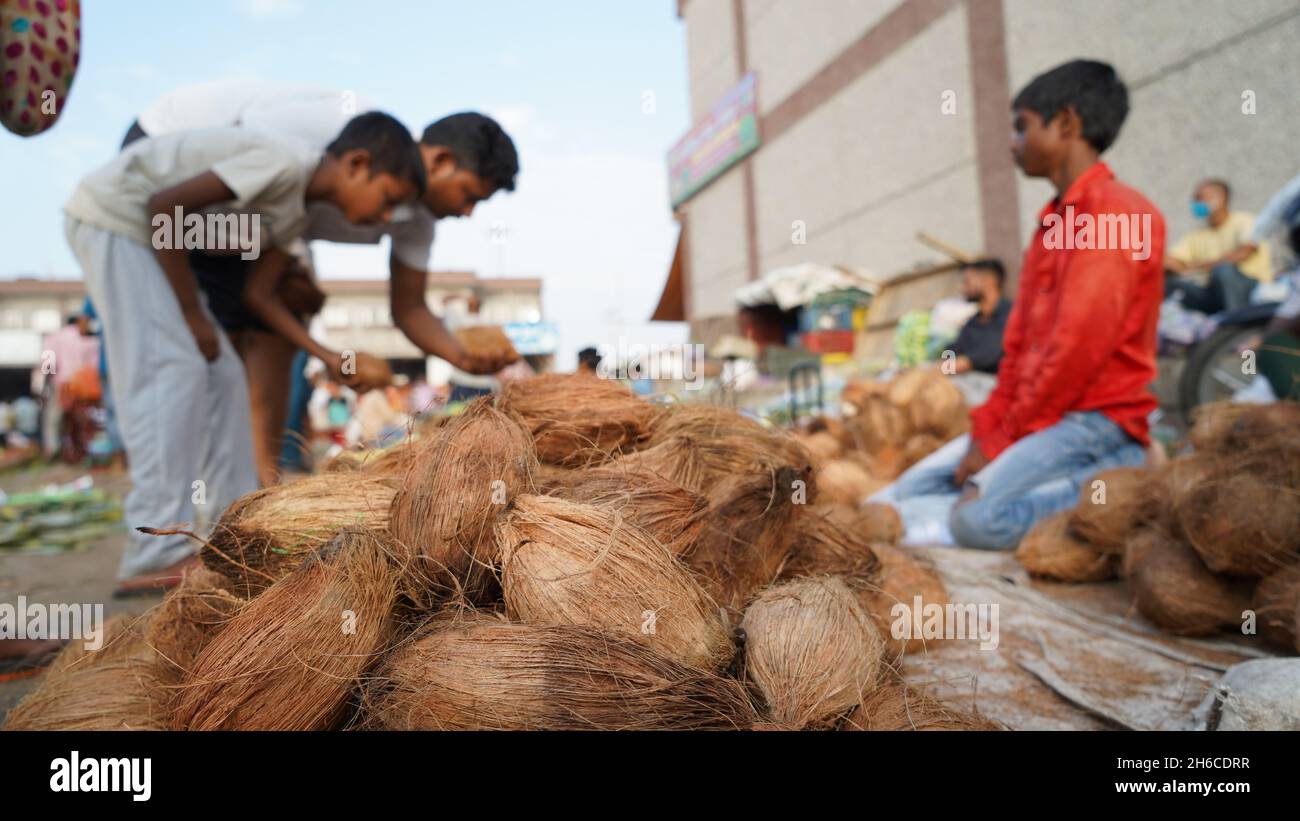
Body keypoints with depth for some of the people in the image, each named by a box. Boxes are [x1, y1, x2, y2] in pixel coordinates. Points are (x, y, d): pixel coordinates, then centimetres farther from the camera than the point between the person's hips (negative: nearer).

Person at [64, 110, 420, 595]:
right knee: (172, 368, -18)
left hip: (147, 231, 9)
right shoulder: (285, 163, -23)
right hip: (112, 215, -9)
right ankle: (158, 557, -19)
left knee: (222, 377, 4)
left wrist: (325, 356, 4)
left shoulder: (294, 214, 7)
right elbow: (164, 206, -25)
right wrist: (193, 314, -18)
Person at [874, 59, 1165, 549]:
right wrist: (986, 429, 2)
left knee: (981, 517, -29)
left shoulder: (1113, 210, -10)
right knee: (908, 492, 0)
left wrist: (1002, 441, -14)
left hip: (1095, 418, -8)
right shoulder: (1053, 222, 19)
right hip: (1038, 415, 9)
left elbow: (1080, 344, -19)